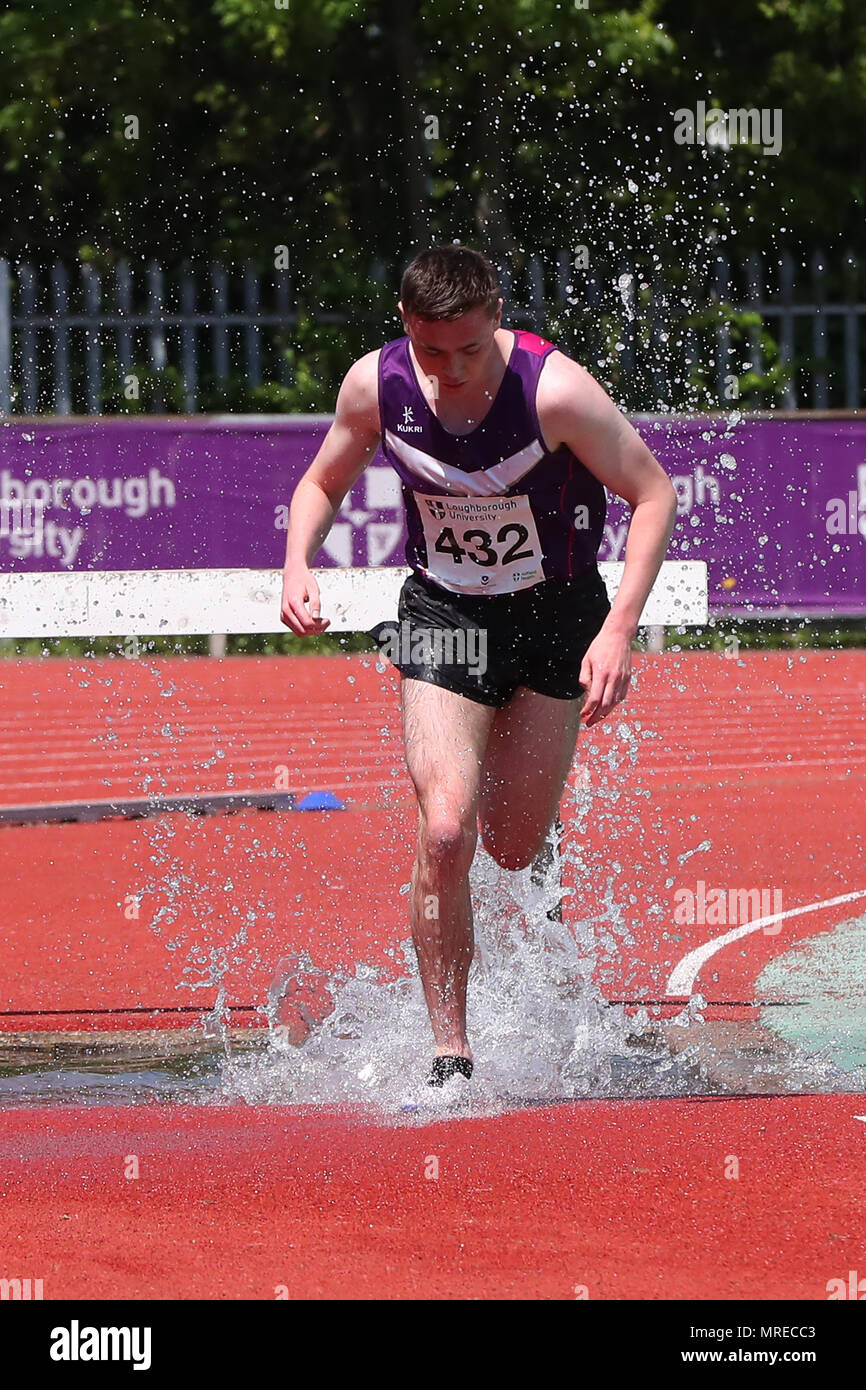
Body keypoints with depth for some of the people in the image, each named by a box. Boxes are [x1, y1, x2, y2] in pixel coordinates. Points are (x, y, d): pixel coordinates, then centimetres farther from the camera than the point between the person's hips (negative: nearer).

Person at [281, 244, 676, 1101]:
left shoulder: (555, 392, -25)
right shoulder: (375, 387, -14)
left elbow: (653, 492, -15)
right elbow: (323, 483, 6)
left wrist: (618, 630, -22)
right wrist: (296, 565, -14)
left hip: (555, 612, -1)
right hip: (442, 612, 1)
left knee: (513, 847, 5)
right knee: (444, 836, -17)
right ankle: (450, 1052, -7)